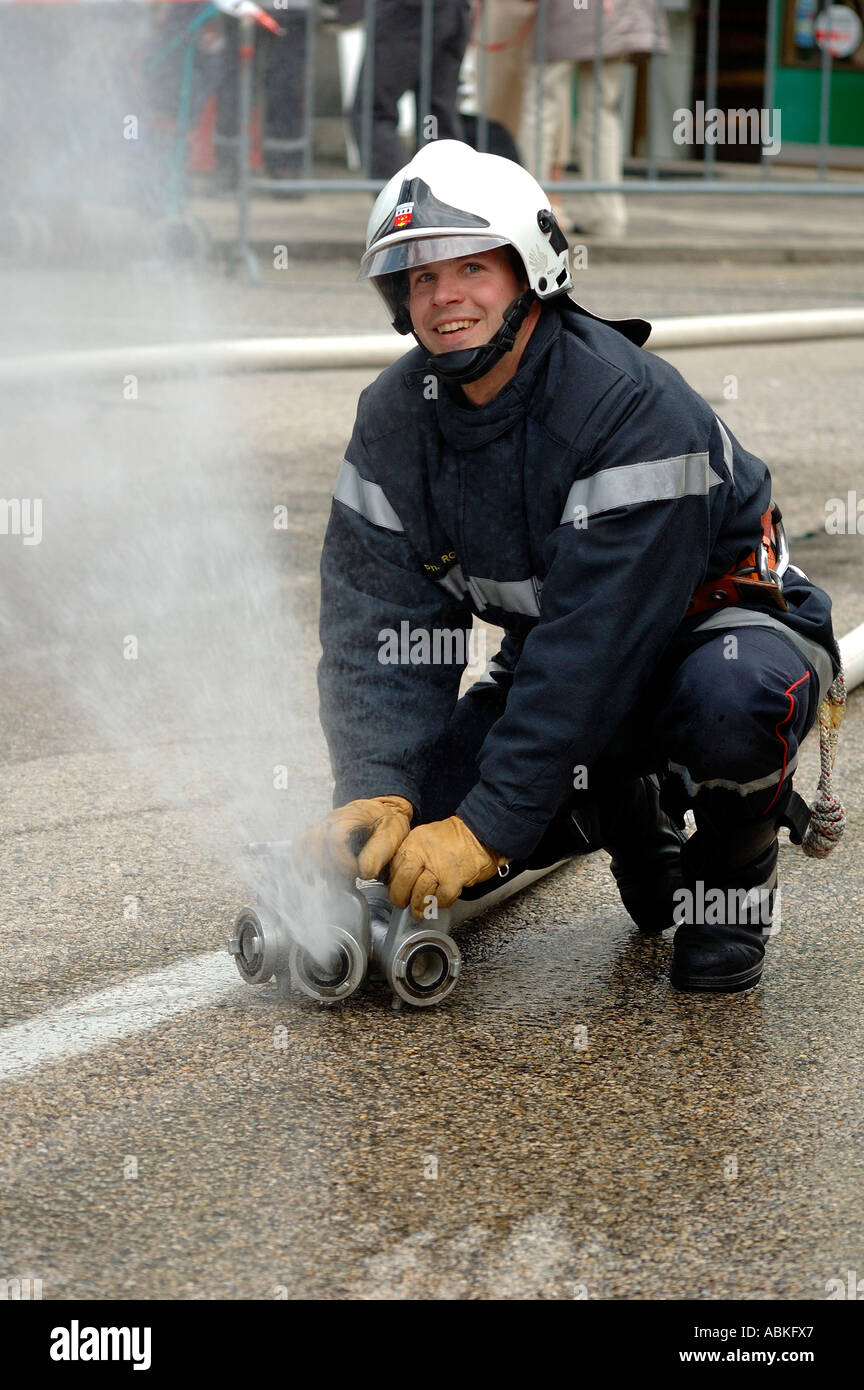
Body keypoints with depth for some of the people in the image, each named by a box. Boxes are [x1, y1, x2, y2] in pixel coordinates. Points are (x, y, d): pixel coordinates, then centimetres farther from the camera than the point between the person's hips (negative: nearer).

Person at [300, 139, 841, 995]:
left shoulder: (634, 407, -29)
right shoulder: (393, 419, -8)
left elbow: (595, 649, -33)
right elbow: (380, 624, -13)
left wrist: (487, 827, -36)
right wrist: (375, 796, -30)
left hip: (717, 624, -6)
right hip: (555, 659, 6)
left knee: (731, 698, -42)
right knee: (408, 836, -15)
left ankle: (733, 869, -6)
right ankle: (636, 818, 14)